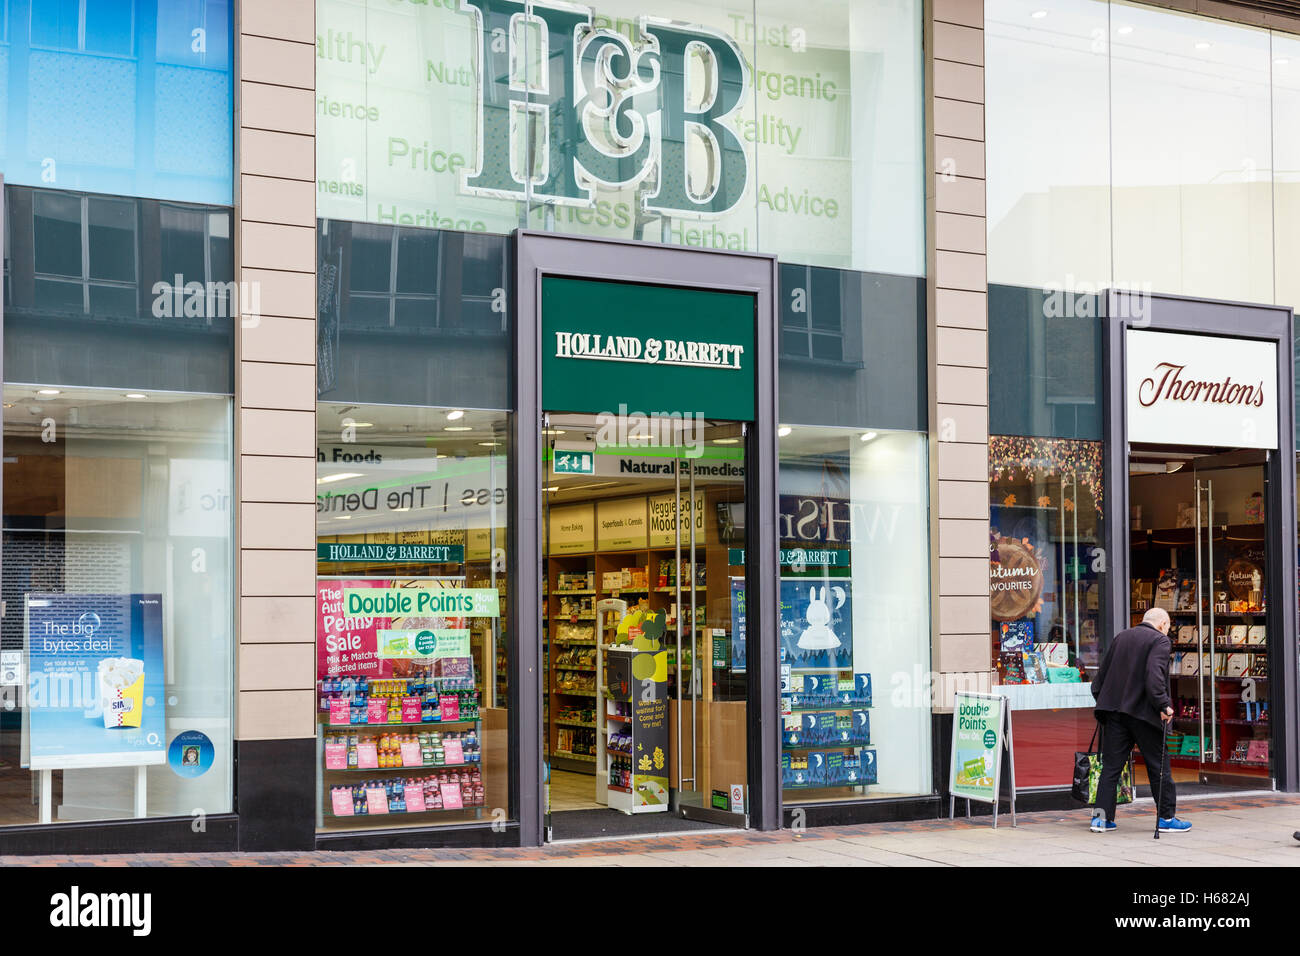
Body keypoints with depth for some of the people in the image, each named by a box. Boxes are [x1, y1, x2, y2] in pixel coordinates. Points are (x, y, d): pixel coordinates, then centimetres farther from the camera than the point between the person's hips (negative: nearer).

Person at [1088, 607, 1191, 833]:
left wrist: (1101, 700, 19)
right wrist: (1163, 705, -17)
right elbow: (1154, 675, -19)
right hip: (1142, 711, -5)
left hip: (1114, 711, 6)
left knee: (1111, 765, 7)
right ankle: (1166, 818, 10)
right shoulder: (1159, 640, -5)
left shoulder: (1120, 637, 15)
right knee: (1158, 765, 6)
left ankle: (1102, 817, 2)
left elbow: (1102, 672, 16)